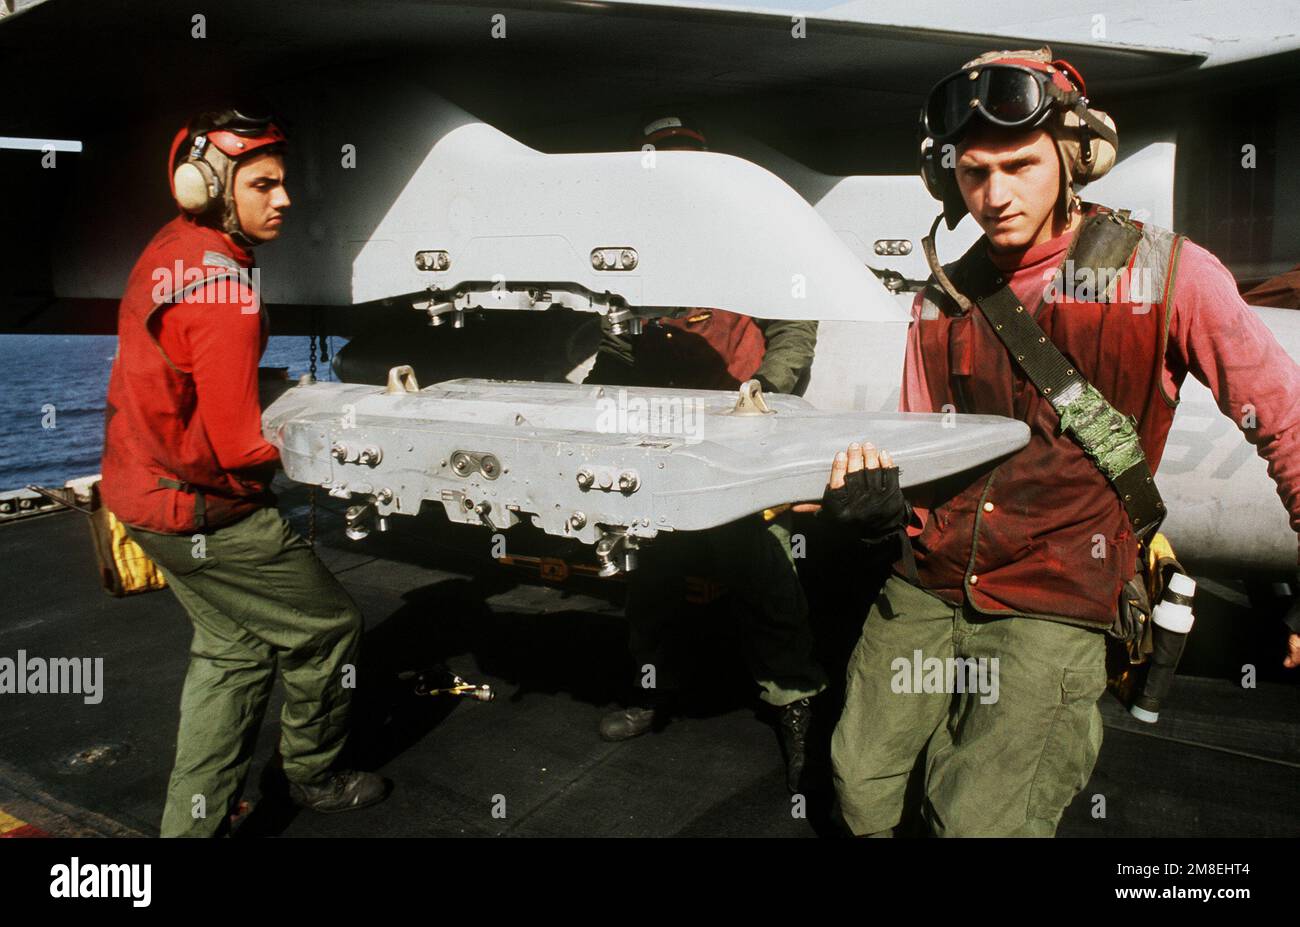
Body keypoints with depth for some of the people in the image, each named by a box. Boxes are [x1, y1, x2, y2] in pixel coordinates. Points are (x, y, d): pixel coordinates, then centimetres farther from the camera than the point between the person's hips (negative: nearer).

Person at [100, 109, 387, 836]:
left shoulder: (170, 252, 6)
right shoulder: (223, 286, -25)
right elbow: (239, 444, -25)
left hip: (146, 488, 10)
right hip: (203, 510, -10)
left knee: (235, 647, 19)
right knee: (330, 627, 8)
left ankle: (193, 822, 27)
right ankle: (314, 775, 30)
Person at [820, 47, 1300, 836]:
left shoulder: (1165, 274, -6)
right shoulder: (944, 298, 7)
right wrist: (884, 501, -10)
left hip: (1056, 606, -4)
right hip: (925, 590, 5)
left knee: (982, 823, -10)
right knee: (862, 793, 10)